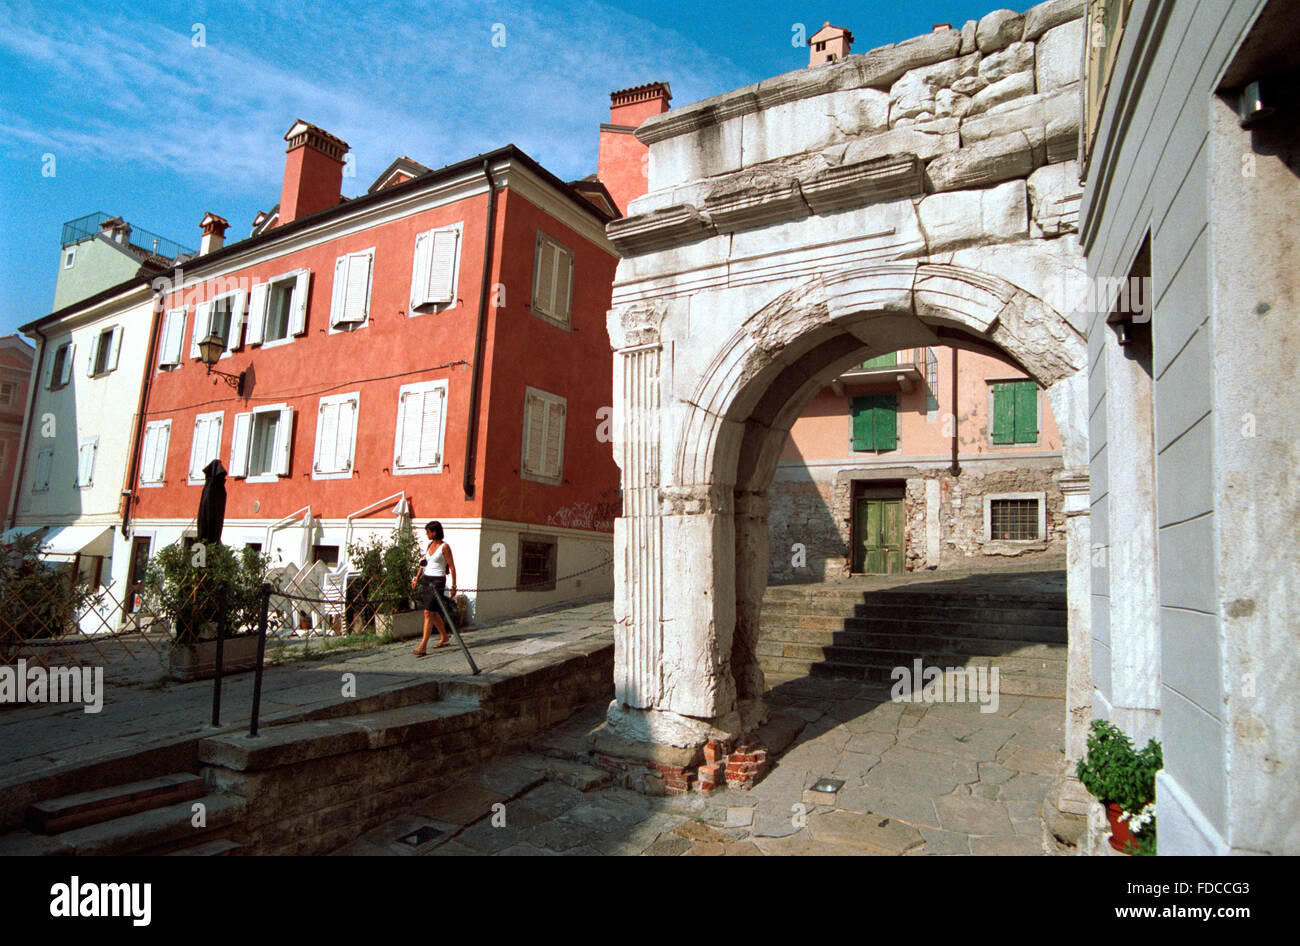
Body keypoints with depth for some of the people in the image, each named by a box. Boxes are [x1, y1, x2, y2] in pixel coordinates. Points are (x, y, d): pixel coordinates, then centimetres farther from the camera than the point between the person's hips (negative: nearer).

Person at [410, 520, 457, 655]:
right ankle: (444, 637, 31)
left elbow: (452, 567, -10)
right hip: (426, 580, 8)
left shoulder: (444, 547, -11)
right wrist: (416, 578, 16)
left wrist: (453, 586, -12)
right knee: (433, 613, 15)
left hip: (437, 581, -8)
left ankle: (422, 647, -13)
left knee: (428, 613, -12)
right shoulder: (430, 545, 11)